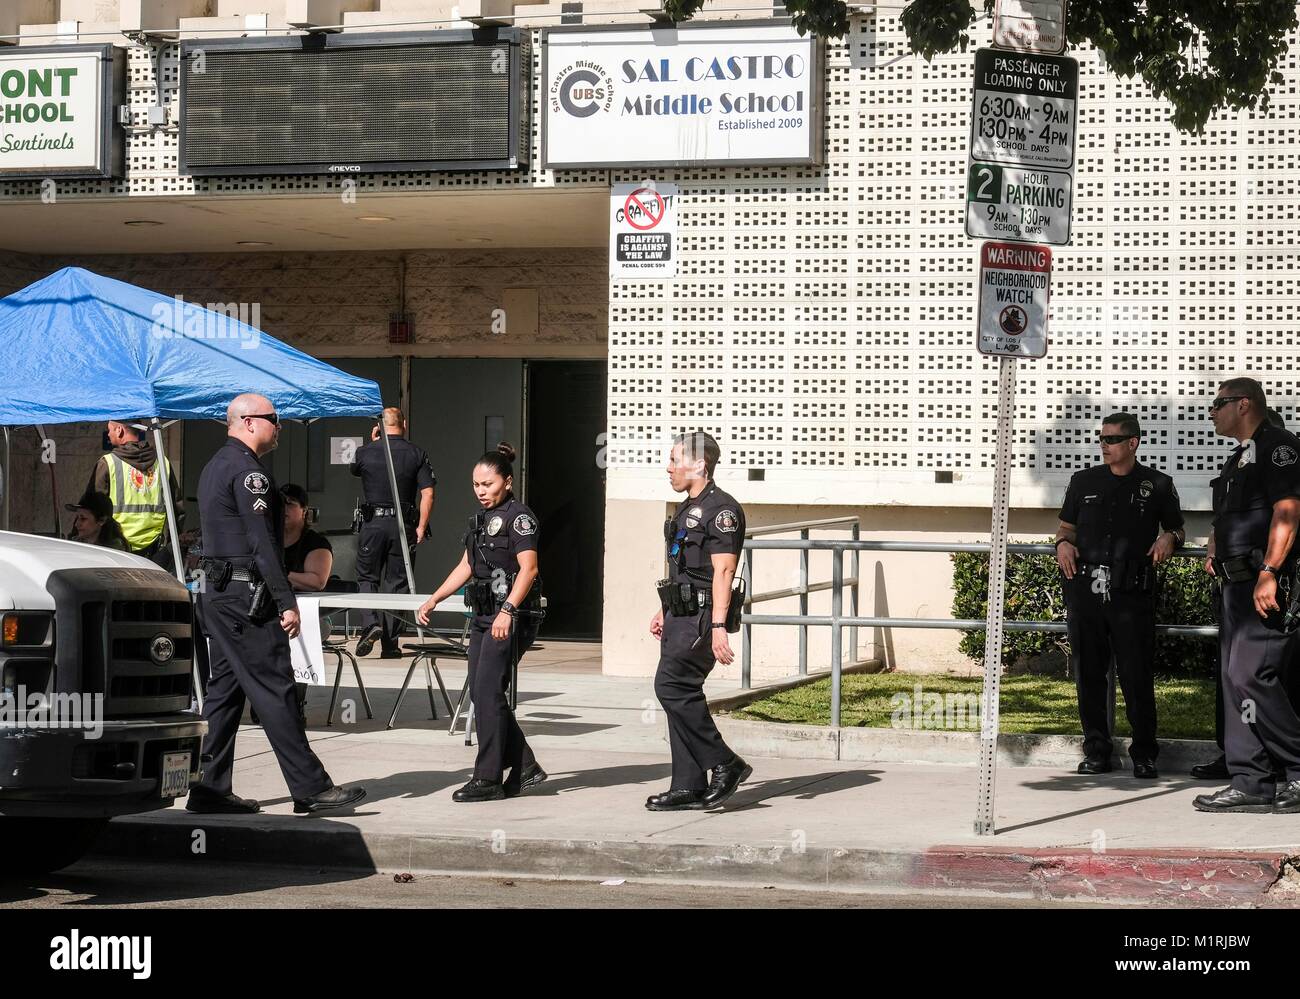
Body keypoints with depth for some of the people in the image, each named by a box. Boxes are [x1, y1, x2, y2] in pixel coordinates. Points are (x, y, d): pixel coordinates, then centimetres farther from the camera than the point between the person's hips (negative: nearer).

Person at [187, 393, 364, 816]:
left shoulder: (215, 466, 18)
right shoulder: (247, 471, -14)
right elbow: (262, 543, -19)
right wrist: (287, 602, -18)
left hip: (215, 591, 10)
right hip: (246, 596, -10)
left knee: (223, 688, 10)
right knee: (274, 690, -8)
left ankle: (210, 789, 10)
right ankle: (311, 788, -7)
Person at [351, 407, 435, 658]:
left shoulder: (366, 452, 0)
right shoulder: (416, 454, 0)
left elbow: (354, 469, 23)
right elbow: (427, 493, -6)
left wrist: (373, 442, 24)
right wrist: (421, 527, -2)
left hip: (373, 523, 0)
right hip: (404, 525, 1)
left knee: (366, 576, 13)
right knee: (397, 582, 6)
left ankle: (370, 623, -10)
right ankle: (390, 644, 6)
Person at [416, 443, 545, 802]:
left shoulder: (519, 516, -10)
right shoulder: (481, 518, 17)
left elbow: (528, 568, -21)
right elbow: (466, 567, 25)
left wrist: (508, 610, -31)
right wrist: (433, 600, 19)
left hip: (513, 618, -9)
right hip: (484, 616, 9)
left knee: (487, 691, -12)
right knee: (480, 692, 7)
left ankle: (488, 779, -8)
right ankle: (525, 768, 15)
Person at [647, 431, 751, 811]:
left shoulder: (721, 509, -12)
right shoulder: (687, 509, 18)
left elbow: (722, 572, -20)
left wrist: (718, 626, -25)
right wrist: (664, 612, 27)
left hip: (702, 616, -10)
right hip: (681, 616, 10)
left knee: (671, 684, -16)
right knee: (680, 692, 7)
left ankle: (724, 765, -9)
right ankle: (689, 787, 9)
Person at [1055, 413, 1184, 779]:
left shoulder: (1157, 485, 8)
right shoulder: (1084, 481, 15)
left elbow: (1177, 530, 17)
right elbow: (1066, 527, 22)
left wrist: (1170, 538, -6)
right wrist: (1063, 543, 0)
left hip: (1132, 594, -3)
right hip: (1085, 589, 3)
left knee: (1136, 675, -5)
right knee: (1089, 673, 5)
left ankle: (1144, 754, 3)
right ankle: (1096, 751, 13)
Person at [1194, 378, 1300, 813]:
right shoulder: (1240, 457, 23)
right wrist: (1215, 553, 16)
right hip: (1238, 583, 10)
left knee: (1250, 676, -16)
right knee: (1234, 679, 7)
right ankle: (1251, 783, 8)